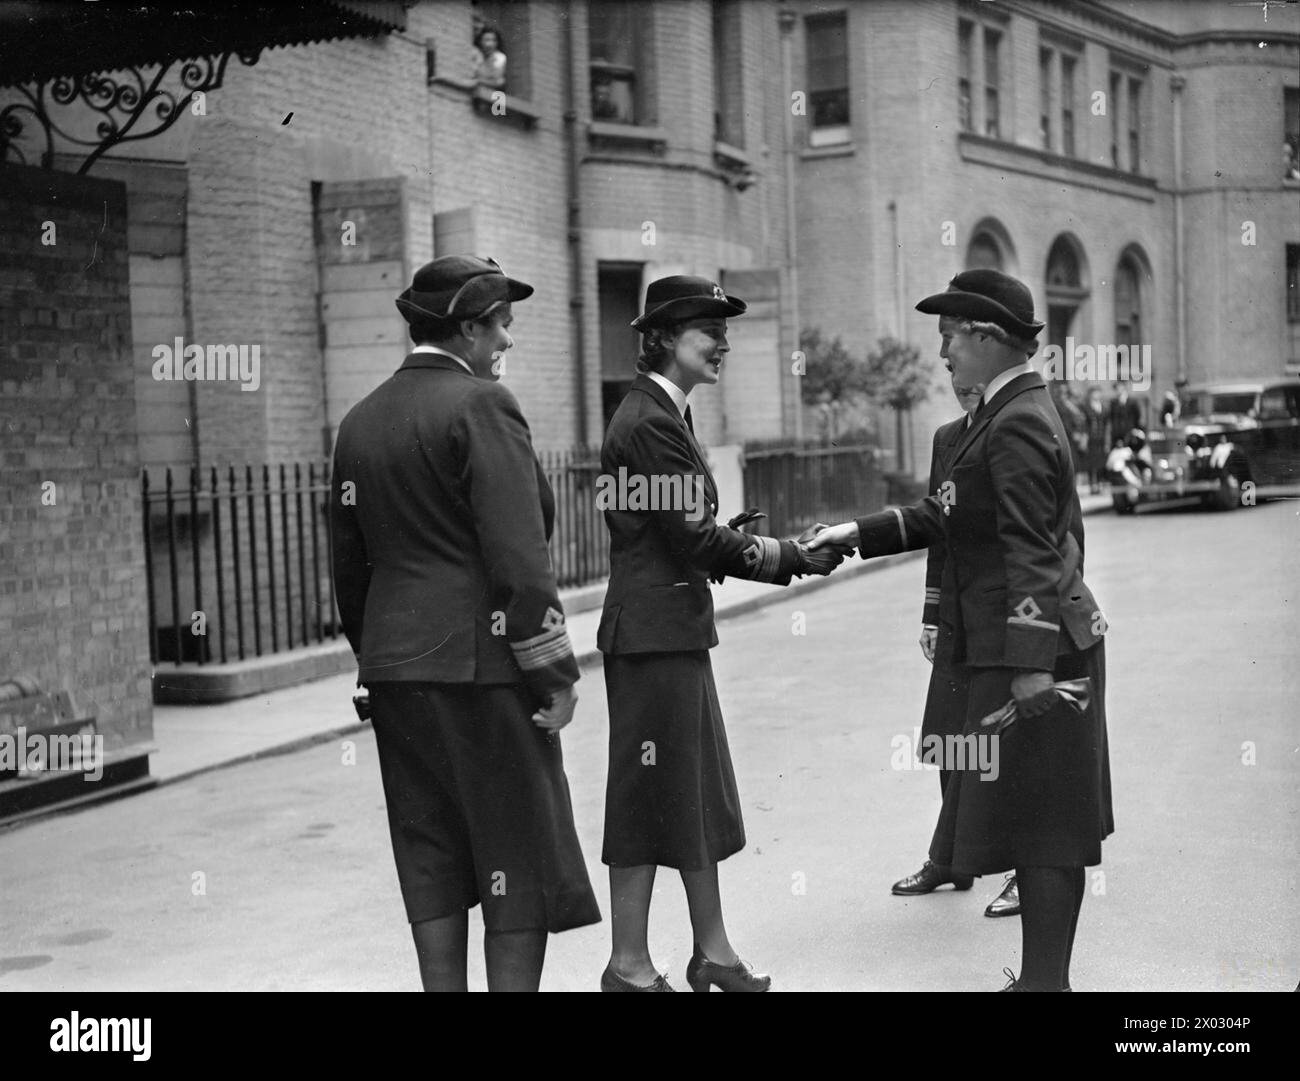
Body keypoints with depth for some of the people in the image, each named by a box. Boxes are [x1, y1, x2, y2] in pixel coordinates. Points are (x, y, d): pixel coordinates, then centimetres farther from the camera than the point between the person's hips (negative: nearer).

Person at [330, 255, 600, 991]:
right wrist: (555, 670, -12)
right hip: (481, 662, -7)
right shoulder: (482, 405, -11)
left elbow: (350, 562, 16)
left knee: (434, 865, 13)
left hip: (395, 663, 7)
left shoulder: (360, 420, 12)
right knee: (520, 861, 2)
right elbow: (518, 554, -17)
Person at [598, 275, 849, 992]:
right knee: (650, 797, 0)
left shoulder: (664, 414, 15)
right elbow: (693, 536, -18)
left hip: (677, 629, 10)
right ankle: (629, 966, 11)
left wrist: (785, 553, 3)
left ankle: (712, 952, 25)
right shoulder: (650, 421, -16)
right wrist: (789, 556, -8)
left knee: (701, 797, 15)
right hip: (652, 632, -10)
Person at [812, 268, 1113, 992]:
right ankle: (1046, 974, 25)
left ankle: (1044, 978, 7)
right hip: (1026, 646, 10)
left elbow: (1032, 553, -22)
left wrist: (1032, 666, -24)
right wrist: (859, 534, 13)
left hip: (1033, 648, -10)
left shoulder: (1017, 424, -17)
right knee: (1045, 822, 15)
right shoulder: (1014, 411, 14)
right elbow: (949, 514, 18)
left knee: (1037, 821, -2)